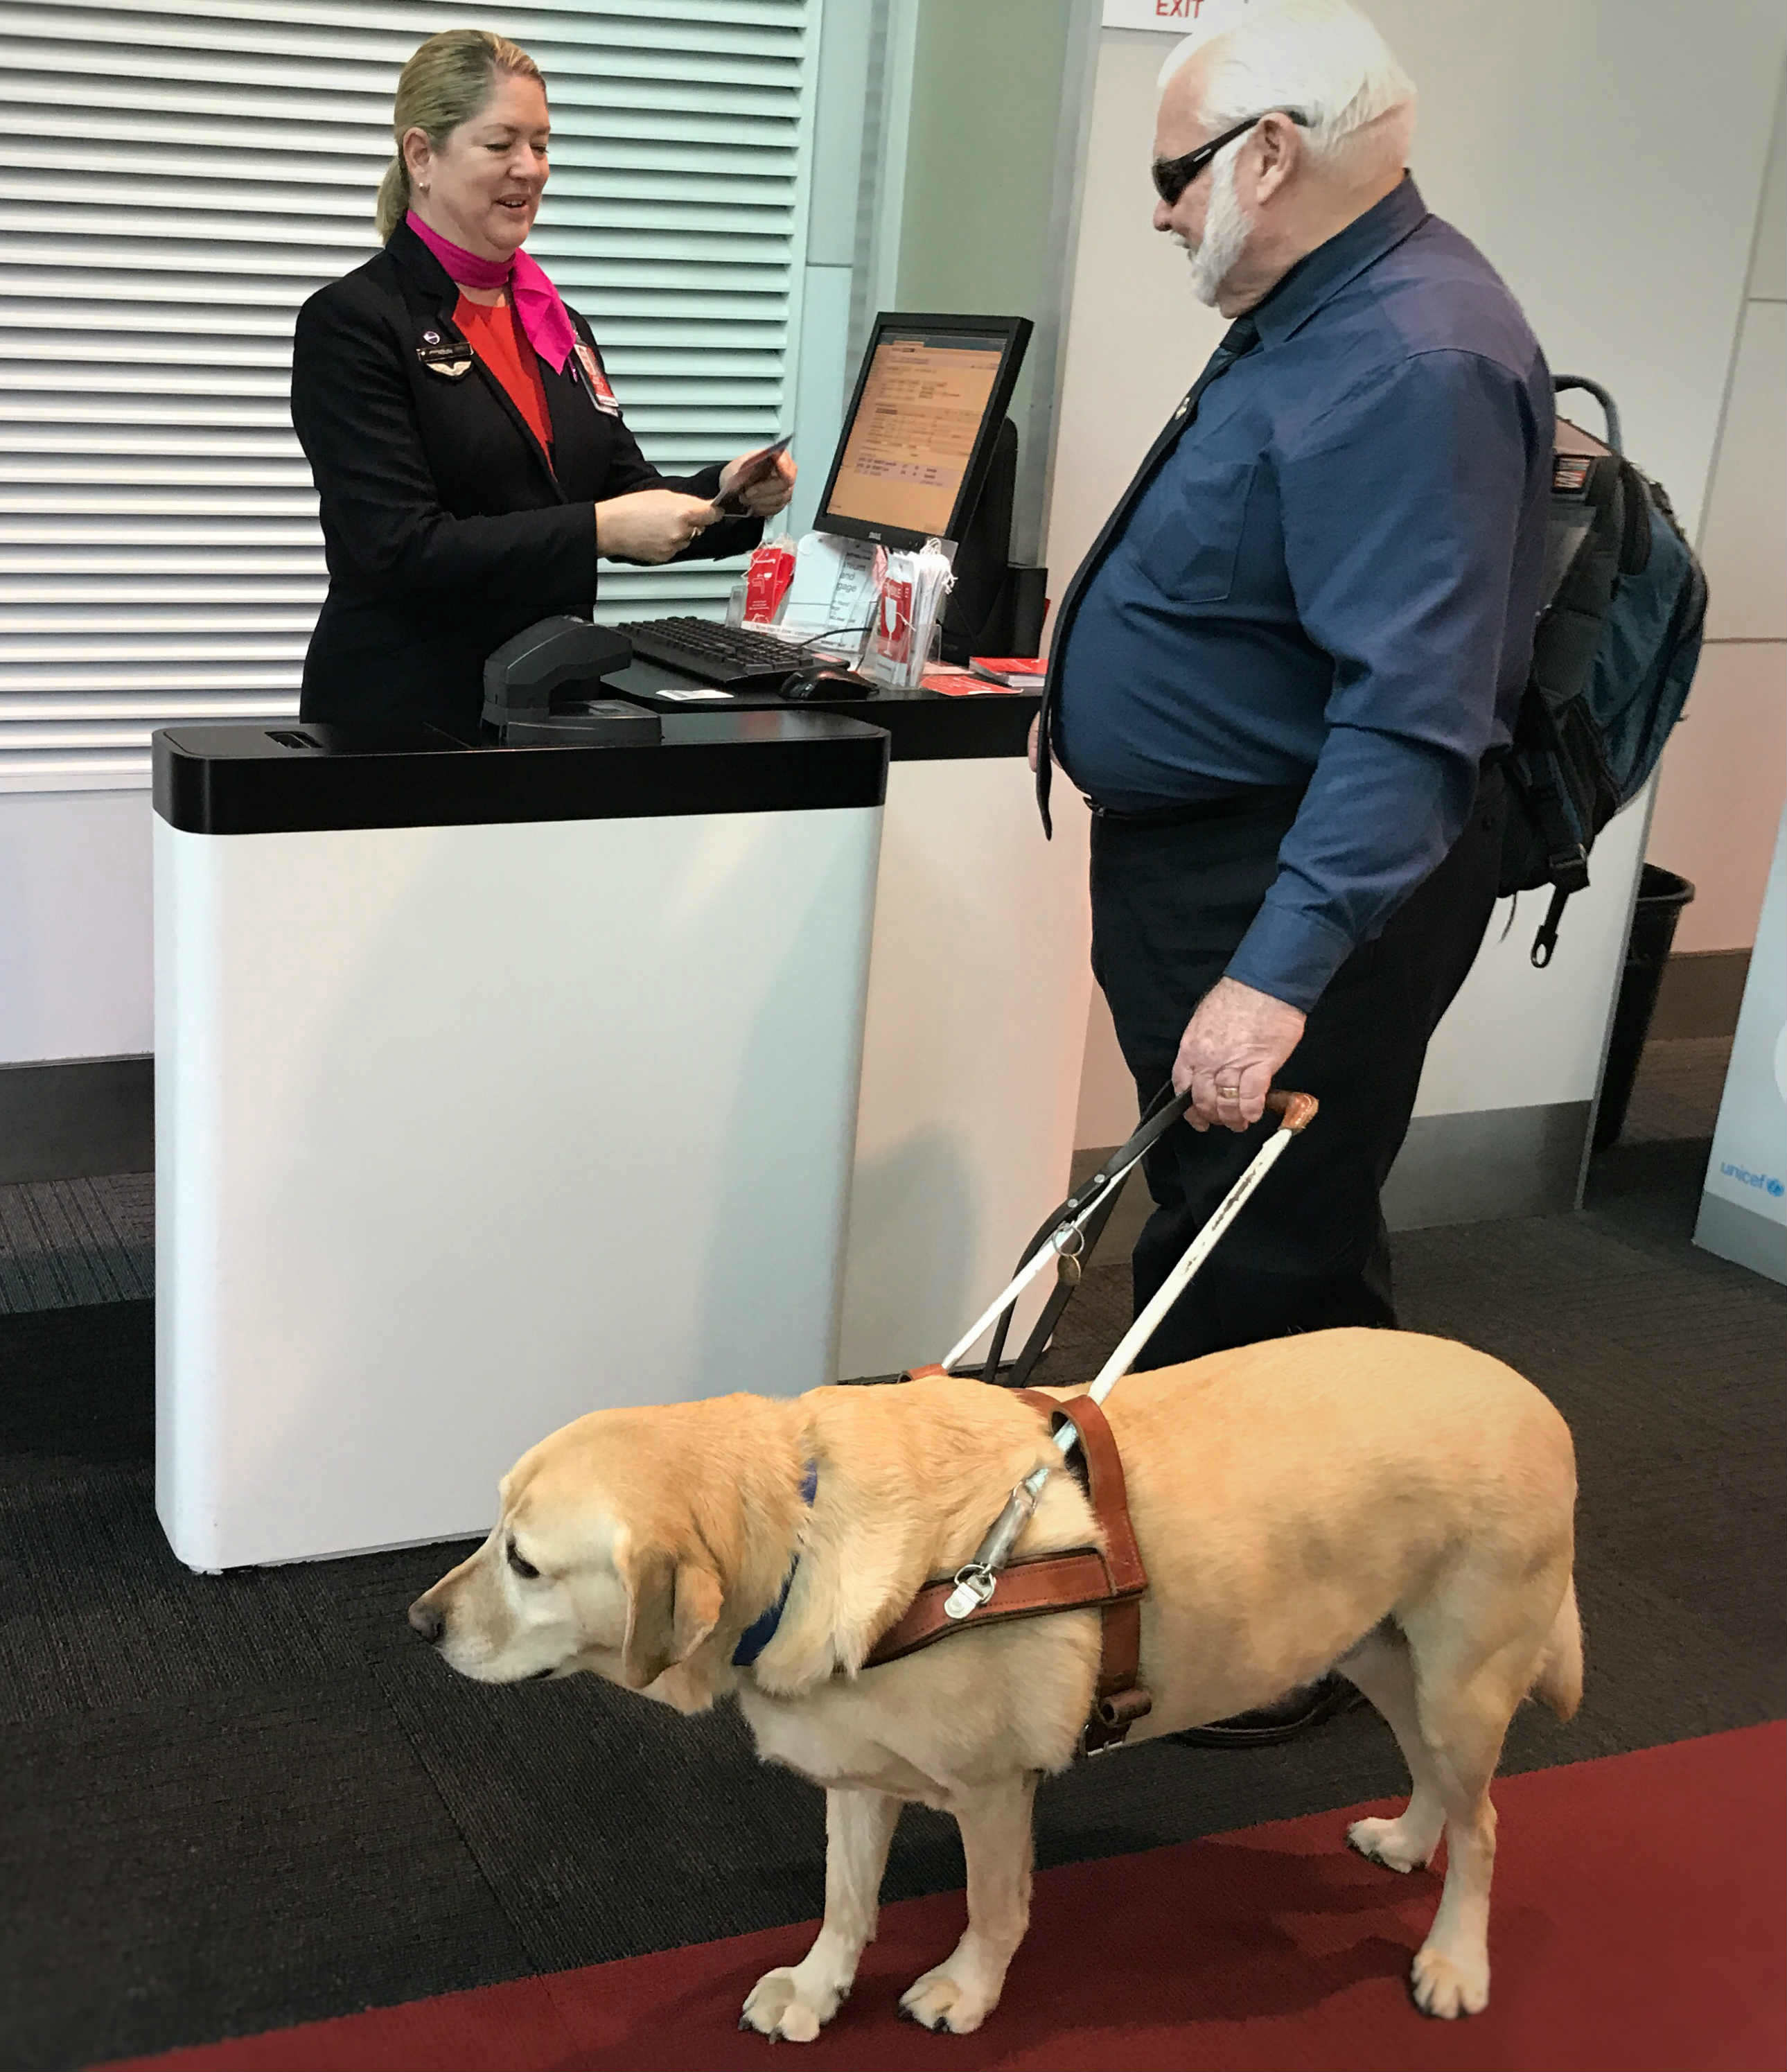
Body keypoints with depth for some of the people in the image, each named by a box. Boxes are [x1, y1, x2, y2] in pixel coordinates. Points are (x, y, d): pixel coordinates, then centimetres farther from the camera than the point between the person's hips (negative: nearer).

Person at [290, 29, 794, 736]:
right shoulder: (351, 322, -8)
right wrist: (596, 527, -23)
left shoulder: (557, 326, 13)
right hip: (401, 717, -6)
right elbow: (400, 549, -18)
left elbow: (628, 499, 14)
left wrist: (729, 492, -6)